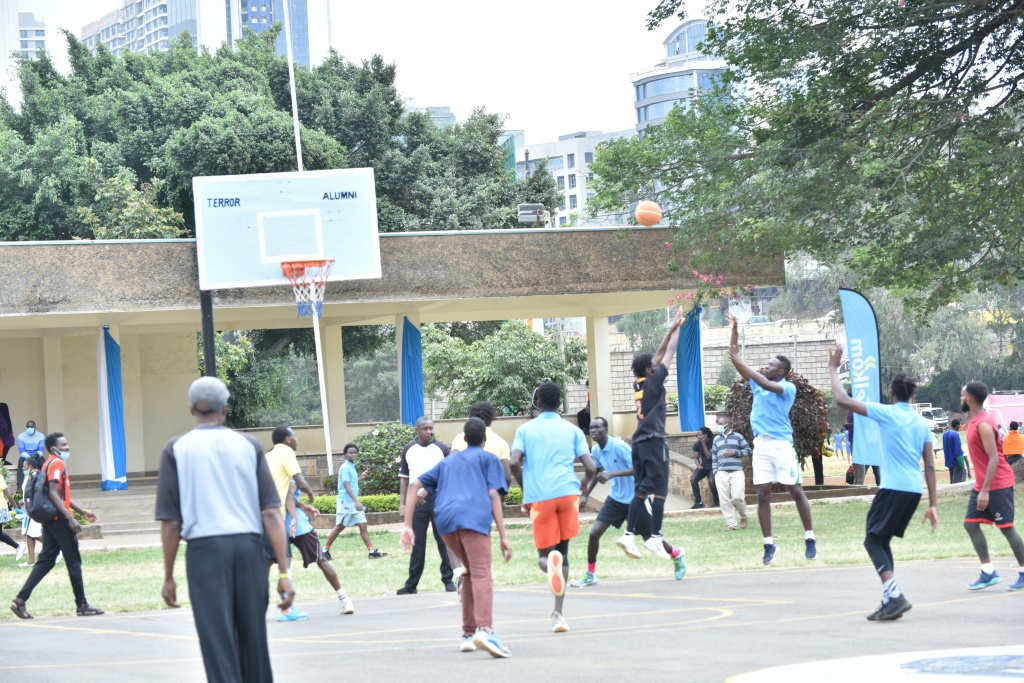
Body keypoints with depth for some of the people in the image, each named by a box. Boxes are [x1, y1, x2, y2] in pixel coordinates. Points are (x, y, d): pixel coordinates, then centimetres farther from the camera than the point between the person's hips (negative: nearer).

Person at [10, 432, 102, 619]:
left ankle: (20, 600, 0)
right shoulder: (57, 464, -12)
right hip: (60, 520, -9)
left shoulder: (50, 464, 19)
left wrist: (83, 512, 26)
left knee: (45, 561, 7)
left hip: (50, 520, 9)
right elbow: (54, 494, -21)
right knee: (74, 562, -1)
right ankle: (82, 605, 4)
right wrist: (70, 518, -25)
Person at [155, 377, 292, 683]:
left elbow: (170, 521, 0)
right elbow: (271, 513, 0)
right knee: (253, 640, 15)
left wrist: (168, 577, 8)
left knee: (218, 646, -3)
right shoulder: (248, 445, 7)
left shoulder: (176, 450, 3)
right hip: (249, 547, 2)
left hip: (205, 549, -2)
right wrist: (283, 572, -1)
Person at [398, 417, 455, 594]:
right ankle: (411, 584, 8)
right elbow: (404, 478, 11)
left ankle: (448, 580, 10)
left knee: (444, 541, 1)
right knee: (417, 545, 5)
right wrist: (402, 503, 5)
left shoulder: (442, 448, 1)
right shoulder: (408, 450, 8)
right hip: (416, 501, 2)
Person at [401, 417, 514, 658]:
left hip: (445, 520, 5)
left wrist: (408, 526, 19)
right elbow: (493, 496, 6)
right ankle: (484, 629, -38)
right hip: (473, 518, -5)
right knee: (482, 574, -15)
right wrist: (503, 536, 1)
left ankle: (468, 633, 23)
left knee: (470, 572, 24)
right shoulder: (488, 458, 20)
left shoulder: (448, 461, 33)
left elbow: (414, 485, 23)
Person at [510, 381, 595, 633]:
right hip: (567, 492, 1)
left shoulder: (525, 430, 11)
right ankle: (558, 613, 2)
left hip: (539, 497, -1)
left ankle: (550, 563, -32)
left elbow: (514, 463, -4)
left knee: (544, 553, 9)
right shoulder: (572, 430, 13)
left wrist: (527, 489, 12)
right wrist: (584, 486, 25)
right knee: (563, 550, 13)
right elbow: (590, 467, 4)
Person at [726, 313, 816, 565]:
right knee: (763, 494, 0)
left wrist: (740, 362, -21)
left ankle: (810, 539, 5)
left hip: (781, 443, -6)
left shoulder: (788, 387, -3)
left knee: (796, 491, -1)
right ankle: (769, 544, 2)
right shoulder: (758, 385, 14)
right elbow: (736, 360, 12)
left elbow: (767, 384, -22)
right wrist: (734, 330, 4)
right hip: (761, 444, 6)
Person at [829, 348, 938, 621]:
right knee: (882, 541, 17)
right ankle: (890, 601, 12)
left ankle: (895, 595, -18)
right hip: (915, 490, 6)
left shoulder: (886, 413, -5)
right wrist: (932, 505, 12)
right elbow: (930, 466, 10)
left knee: (873, 541, 1)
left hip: (893, 488, -6)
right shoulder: (922, 423, 13)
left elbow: (843, 400, -6)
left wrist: (833, 368, 7)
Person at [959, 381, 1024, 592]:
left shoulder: (983, 424, -19)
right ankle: (989, 573, 3)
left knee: (1006, 528, -4)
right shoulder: (976, 421, 11)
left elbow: (994, 458, -24)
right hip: (982, 485, 10)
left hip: (998, 485, -10)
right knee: (970, 523, 3)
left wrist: (985, 490, -27)